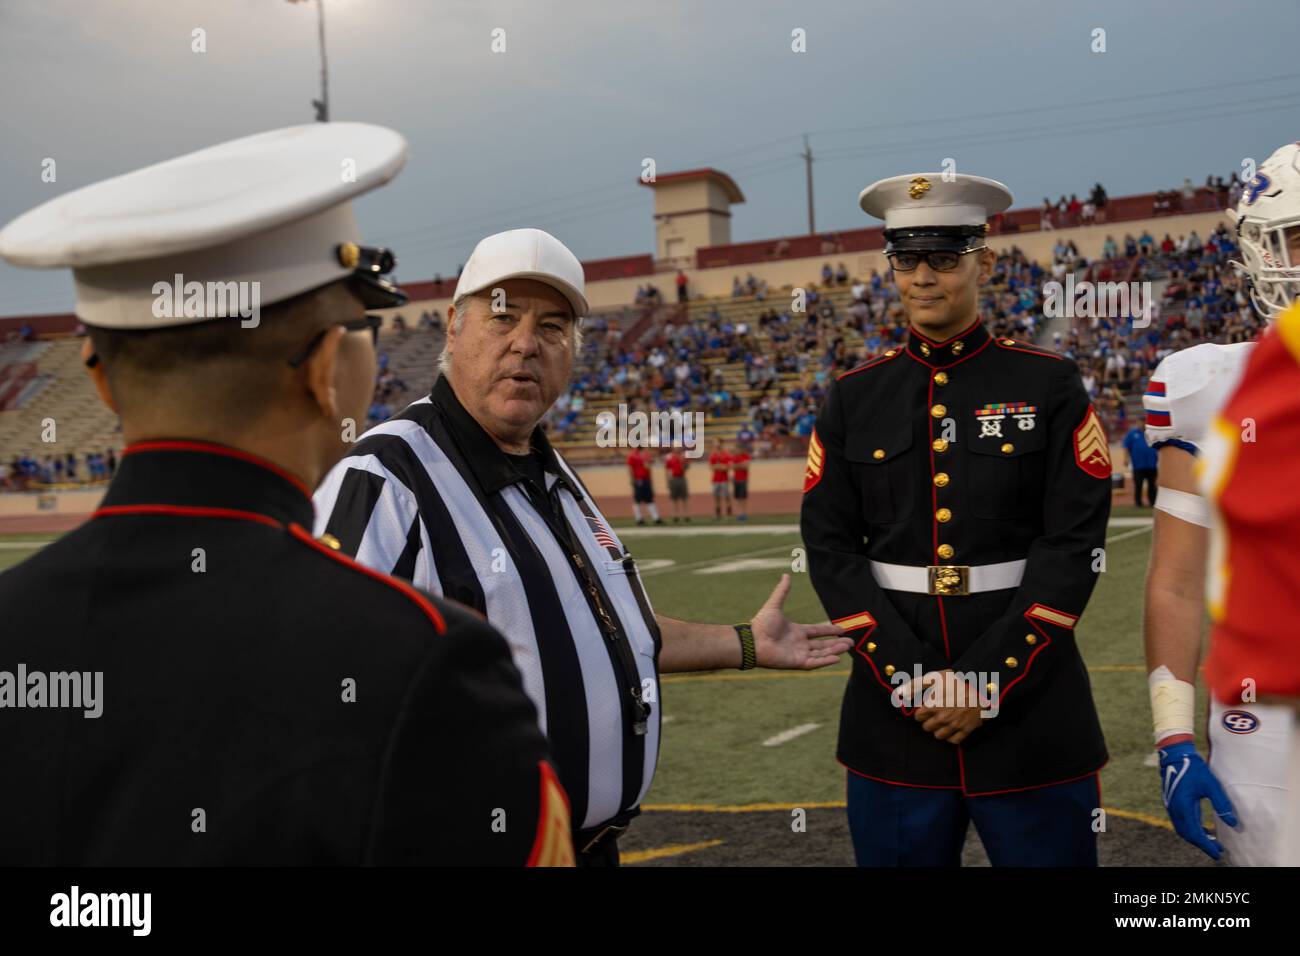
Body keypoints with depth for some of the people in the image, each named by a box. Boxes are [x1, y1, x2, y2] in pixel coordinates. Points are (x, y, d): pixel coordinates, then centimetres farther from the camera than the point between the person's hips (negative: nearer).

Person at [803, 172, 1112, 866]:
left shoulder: (1050, 385, 0)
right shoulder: (853, 397, 6)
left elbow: (1075, 546, -6)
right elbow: (831, 548, 0)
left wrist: (987, 679, -13)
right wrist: (910, 676, -10)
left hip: (1031, 702, -1)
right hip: (894, 713, 2)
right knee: (899, 849, 11)